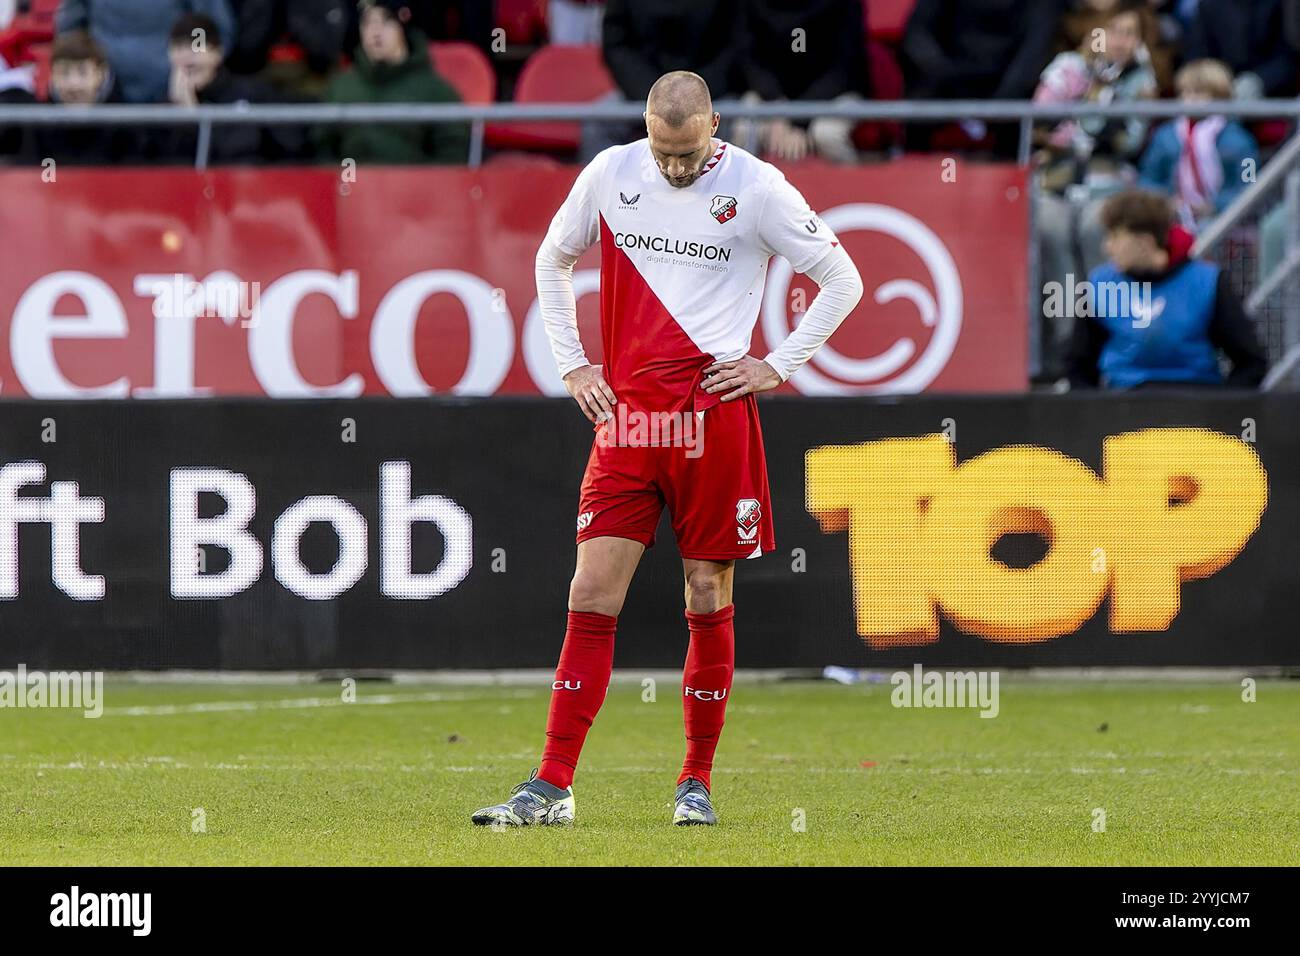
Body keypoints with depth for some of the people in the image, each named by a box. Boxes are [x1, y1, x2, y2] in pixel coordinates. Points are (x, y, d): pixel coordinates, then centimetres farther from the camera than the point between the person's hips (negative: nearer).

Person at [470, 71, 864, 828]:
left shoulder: (756, 188, -5)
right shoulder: (610, 174, 4)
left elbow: (843, 281, 3)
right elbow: (553, 262, 21)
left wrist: (778, 367, -1)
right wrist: (572, 364, 13)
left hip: (713, 418, -2)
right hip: (626, 417, 2)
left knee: (709, 600, 3)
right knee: (593, 594, -3)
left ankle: (698, 781, 15)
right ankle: (552, 787, -3)